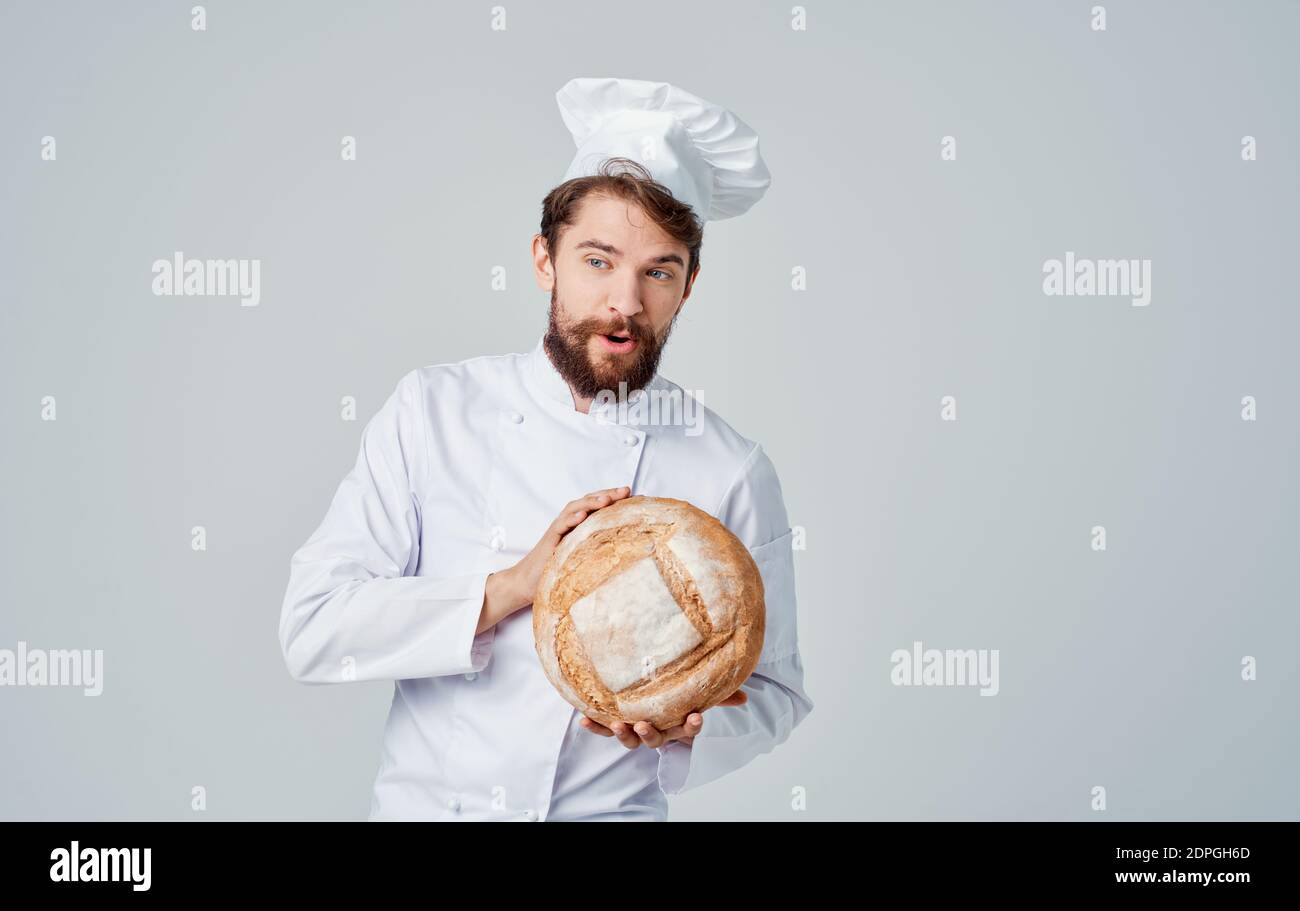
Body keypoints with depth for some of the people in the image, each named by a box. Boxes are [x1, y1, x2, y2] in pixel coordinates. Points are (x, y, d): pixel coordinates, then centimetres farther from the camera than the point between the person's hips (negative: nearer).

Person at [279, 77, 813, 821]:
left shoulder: (734, 474, -2)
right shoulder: (433, 410, 1)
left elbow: (773, 694, 9)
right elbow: (312, 630, -4)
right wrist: (515, 585, -13)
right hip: (422, 802, 2)